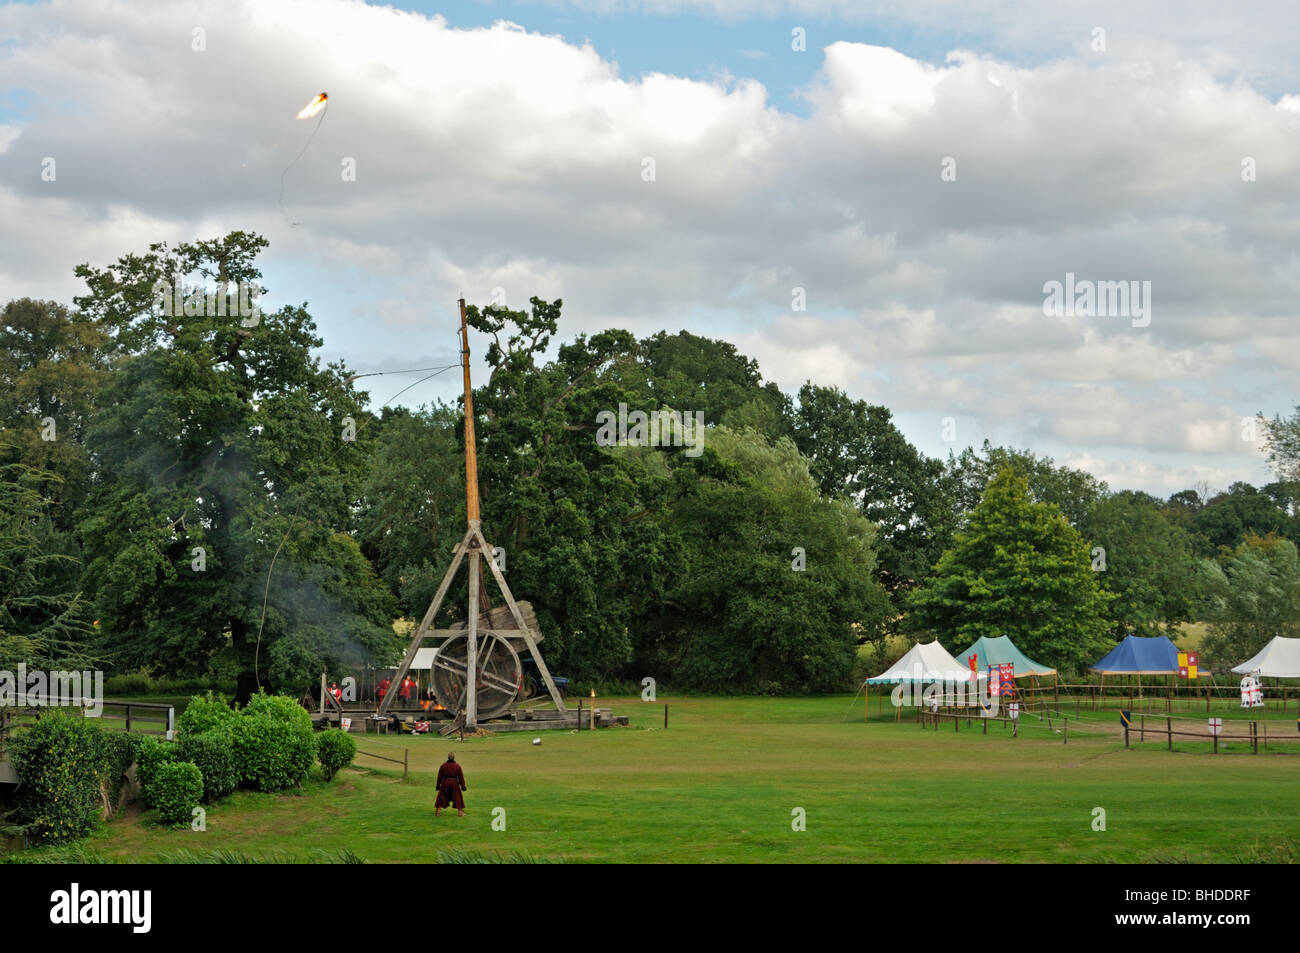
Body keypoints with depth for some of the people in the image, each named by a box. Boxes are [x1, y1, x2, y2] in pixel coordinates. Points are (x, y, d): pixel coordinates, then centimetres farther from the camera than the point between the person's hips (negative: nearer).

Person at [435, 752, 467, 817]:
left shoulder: (443, 765, -4)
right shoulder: (457, 766, -3)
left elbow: (439, 776, 0)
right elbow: (461, 777, 1)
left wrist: (438, 785, 8)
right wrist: (463, 785, 7)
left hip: (445, 783, 0)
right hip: (454, 783, 0)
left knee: (441, 797, 10)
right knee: (457, 797, 13)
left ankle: (438, 812, 8)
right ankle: (460, 812, 16)